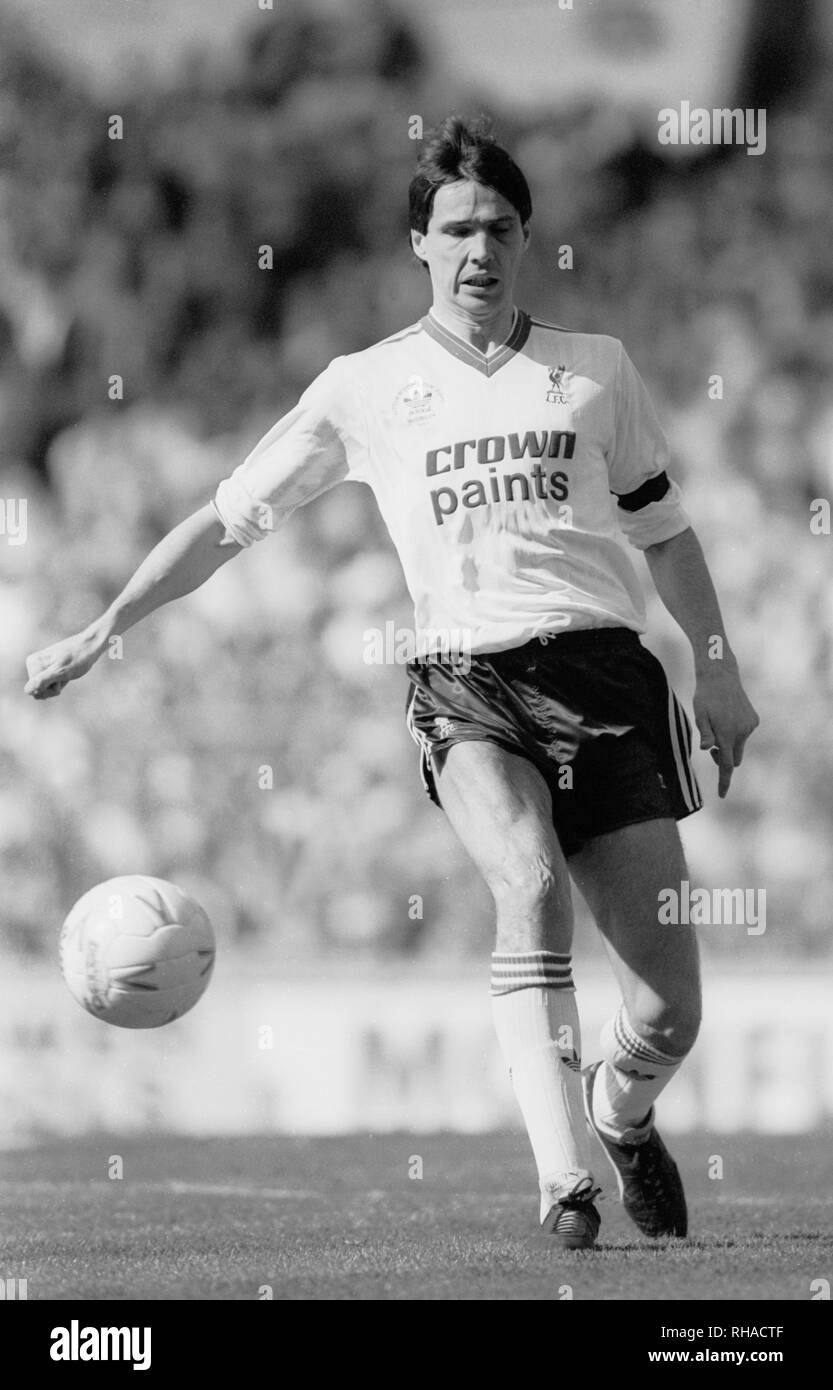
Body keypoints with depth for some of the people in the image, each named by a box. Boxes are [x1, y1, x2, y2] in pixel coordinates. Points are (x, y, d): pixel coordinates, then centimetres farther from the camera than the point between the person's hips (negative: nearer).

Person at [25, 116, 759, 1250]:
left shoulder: (597, 369, 14)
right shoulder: (365, 389, 10)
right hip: (463, 681, -2)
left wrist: (718, 669, 15)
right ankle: (564, 1188, -35)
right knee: (532, 887, -33)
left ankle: (621, 1119, 32)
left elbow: (665, 530, 23)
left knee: (669, 1012, -4)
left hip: (608, 675, 2)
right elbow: (229, 519, 14)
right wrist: (101, 633, 12)